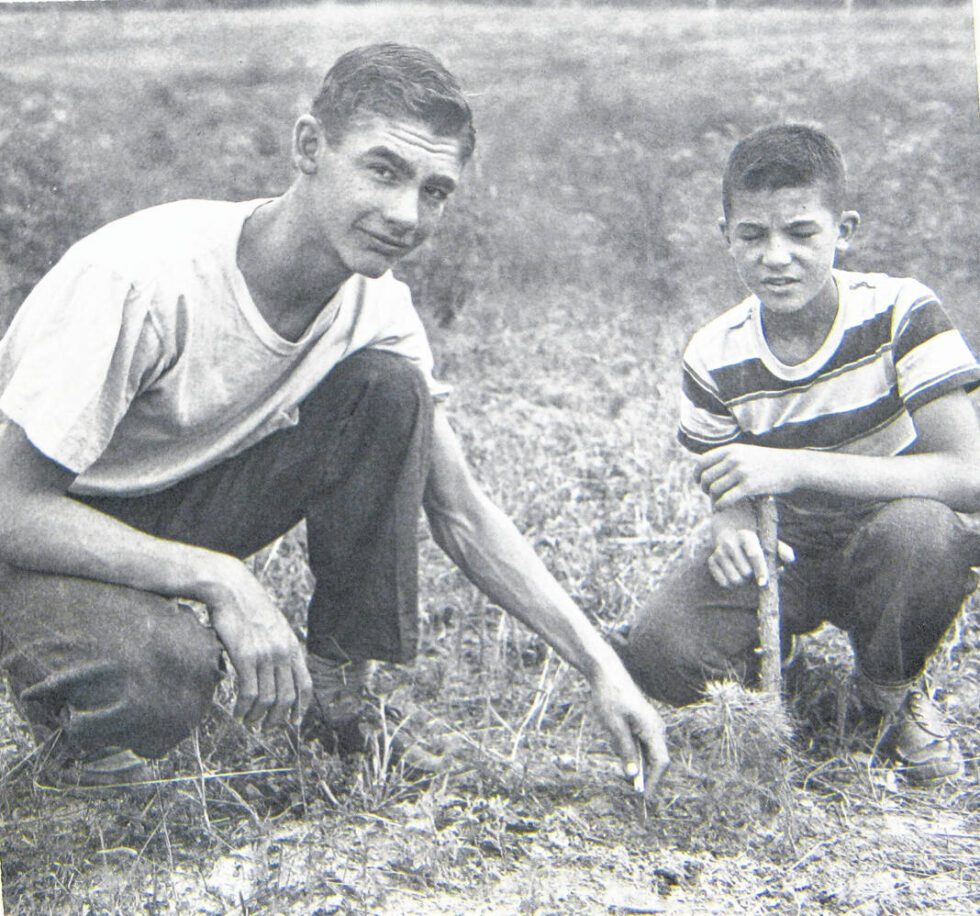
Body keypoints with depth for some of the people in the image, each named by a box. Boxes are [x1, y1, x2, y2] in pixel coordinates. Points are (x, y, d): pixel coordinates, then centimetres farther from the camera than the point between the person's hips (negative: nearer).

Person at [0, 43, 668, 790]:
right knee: (161, 672, -38)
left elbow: (462, 514, -5)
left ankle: (338, 684, -3)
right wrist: (222, 581, -35)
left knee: (390, 389, -17)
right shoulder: (140, 280, -31)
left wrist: (601, 666, -13)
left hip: (179, 509, 5)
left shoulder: (377, 308, -12)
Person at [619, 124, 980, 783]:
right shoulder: (716, 358, -10)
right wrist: (734, 524, -26)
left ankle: (894, 689, -4)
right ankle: (783, 655, 13)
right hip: (784, 554, 2)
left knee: (920, 527, -38)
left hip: (887, 554, -1)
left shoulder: (900, 313, -20)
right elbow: (729, 491, 2)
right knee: (660, 658, -24)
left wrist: (796, 466, -36)